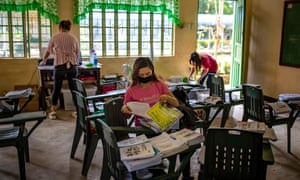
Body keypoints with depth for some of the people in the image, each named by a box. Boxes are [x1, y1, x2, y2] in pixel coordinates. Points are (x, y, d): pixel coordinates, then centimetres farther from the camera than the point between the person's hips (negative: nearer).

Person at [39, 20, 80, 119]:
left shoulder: (55, 37, 6)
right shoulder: (74, 38, 10)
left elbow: (48, 51, 18)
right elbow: (77, 53, 18)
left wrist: (44, 61, 36)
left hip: (59, 65, -1)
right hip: (72, 65, 2)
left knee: (56, 88, 7)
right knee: (74, 88, 8)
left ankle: (53, 111, 8)